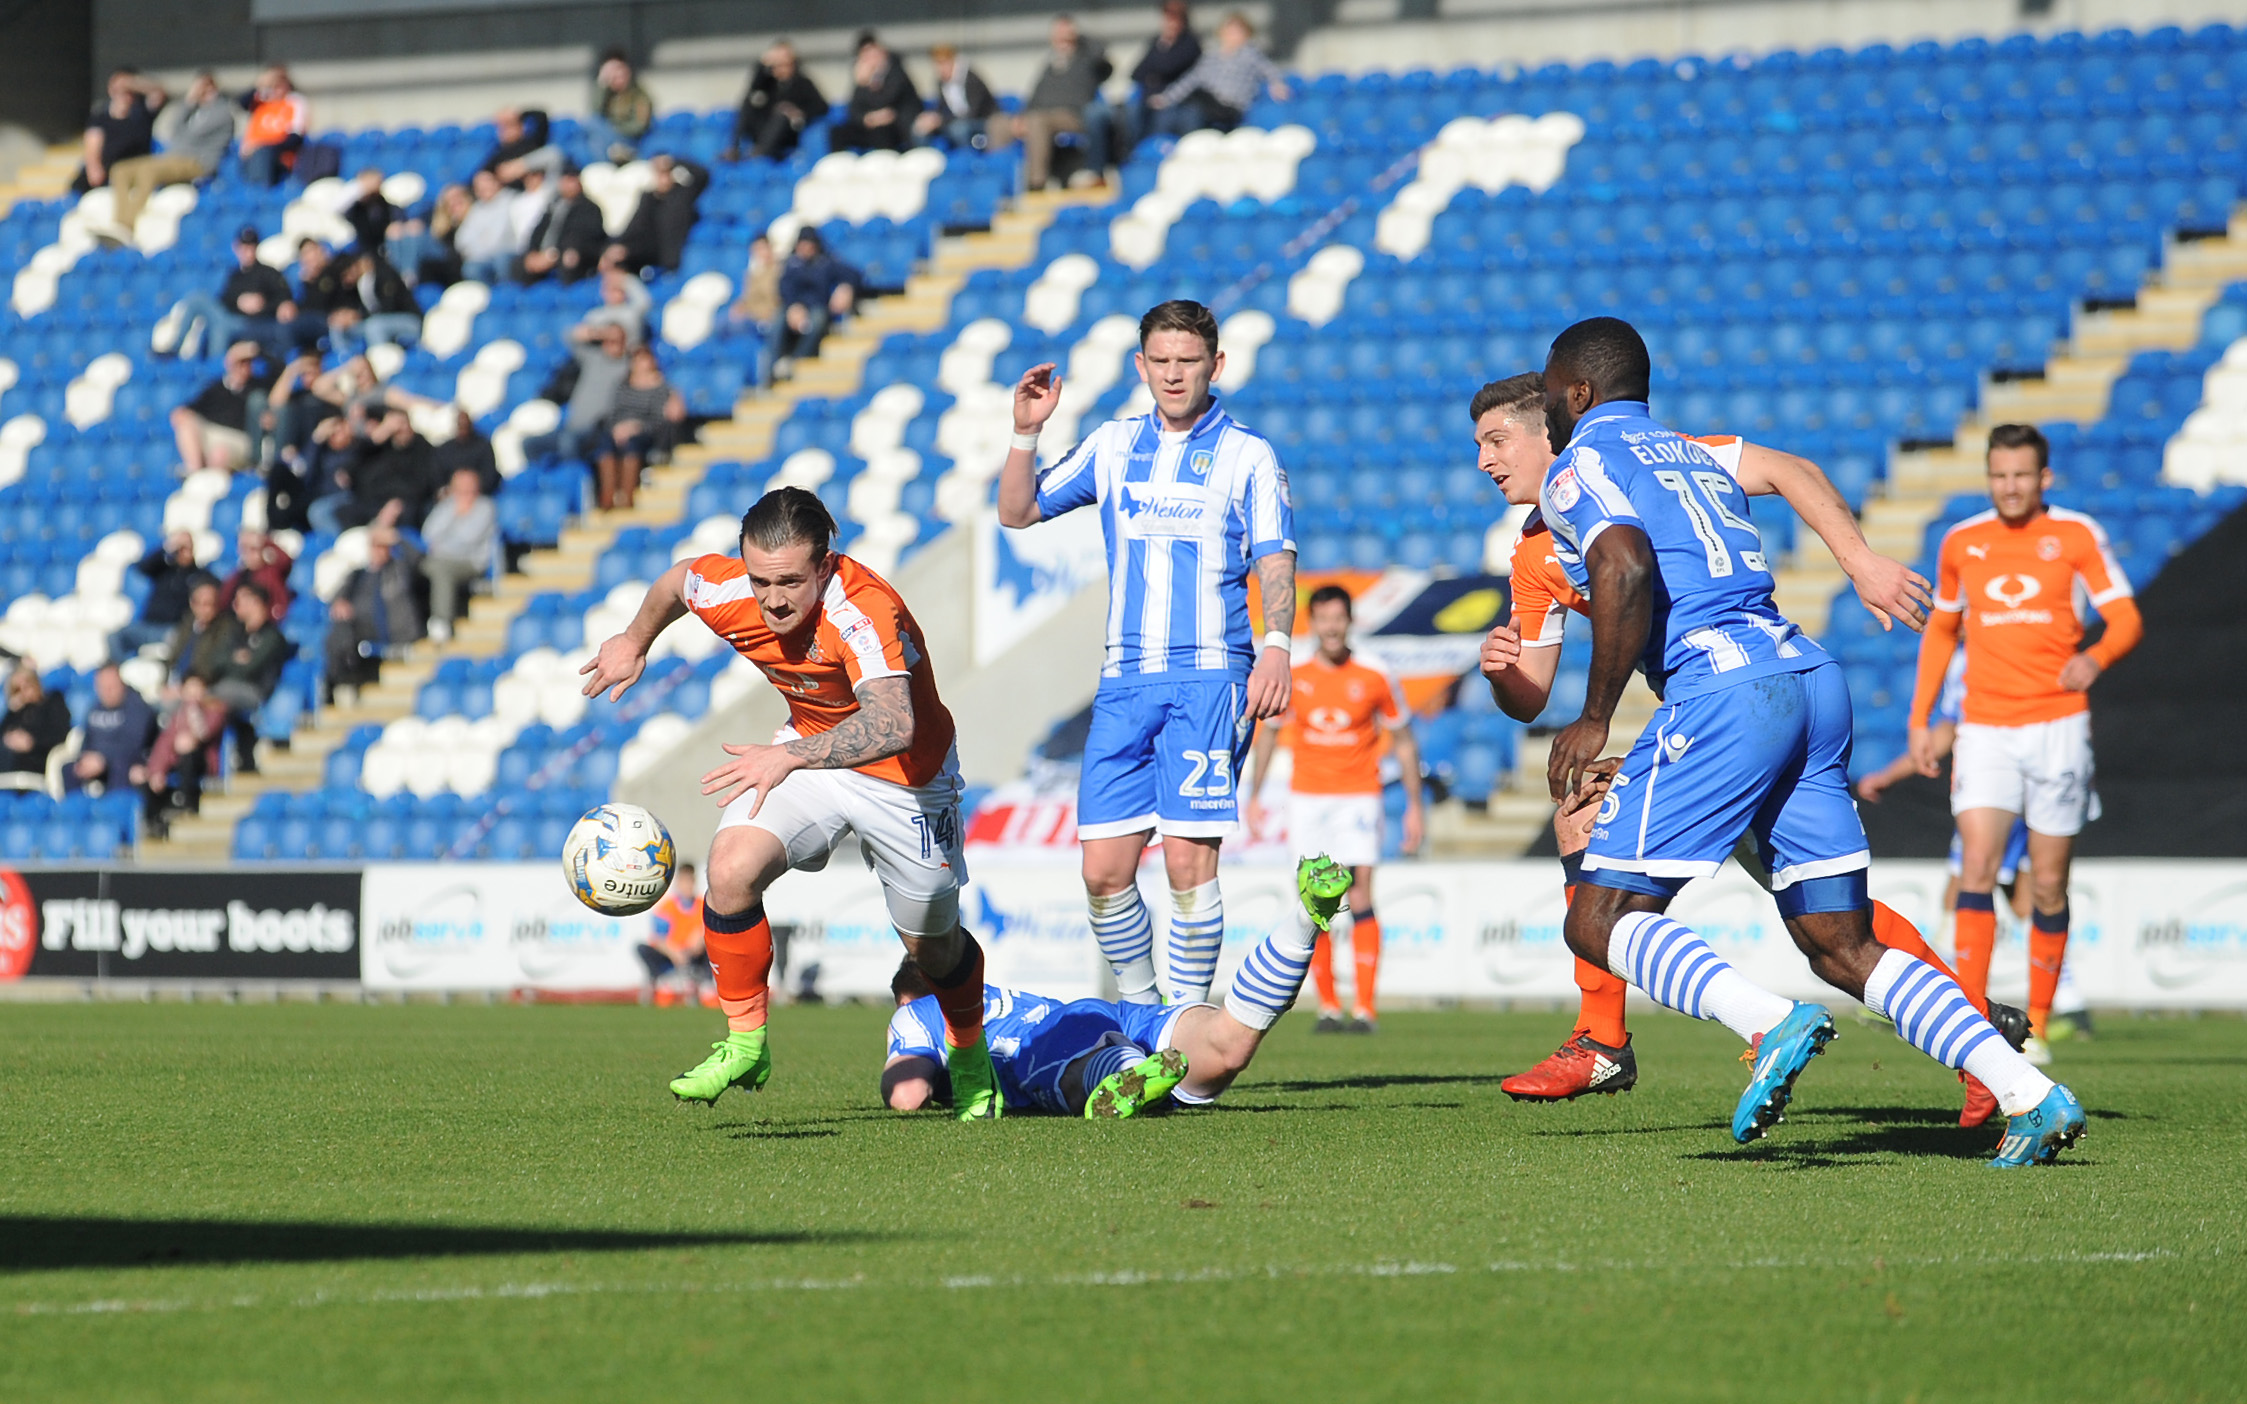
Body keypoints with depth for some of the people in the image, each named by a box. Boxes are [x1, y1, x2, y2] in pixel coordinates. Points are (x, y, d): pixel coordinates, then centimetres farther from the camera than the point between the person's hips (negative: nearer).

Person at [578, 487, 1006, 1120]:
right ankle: (744, 1045, -6)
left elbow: (892, 727, -53)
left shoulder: (864, 612, -39)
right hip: (809, 751, 4)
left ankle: (971, 1061, 44)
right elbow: (677, 579, 5)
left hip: (905, 778, -4)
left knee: (931, 945, 11)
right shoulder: (726, 592, -21)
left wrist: (789, 757, -62)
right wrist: (635, 642, 22)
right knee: (731, 866, -23)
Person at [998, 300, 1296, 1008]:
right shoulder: (1114, 445, 13)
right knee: (1104, 870, 0)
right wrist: (1025, 432, 3)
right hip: (1125, 678, 4)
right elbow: (1017, 512, 18)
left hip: (1209, 677, -4)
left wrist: (1276, 646, -21)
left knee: (1189, 861, -13)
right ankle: (1139, 1011, 17)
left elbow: (1275, 564, -5)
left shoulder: (1248, 455, 2)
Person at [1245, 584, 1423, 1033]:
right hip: (1307, 797, 2)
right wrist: (1253, 796, 13)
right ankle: (1328, 1006, 10)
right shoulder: (1291, 676, 3)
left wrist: (1414, 807, 4)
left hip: (1358, 797, -2)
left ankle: (1364, 1008, -15)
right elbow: (1269, 731, 16)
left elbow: (1403, 741, 6)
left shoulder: (1375, 677, -2)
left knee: (1360, 901, -14)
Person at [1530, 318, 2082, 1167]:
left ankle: (1771, 1025, -28)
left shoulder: (1579, 467, 5)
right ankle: (2031, 1095, -5)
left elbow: (1628, 569, -14)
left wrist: (1593, 721, -10)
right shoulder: (1697, 457, 30)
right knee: (1843, 948, 8)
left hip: (1723, 686, -8)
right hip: (1815, 679, 8)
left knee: (1602, 921, -5)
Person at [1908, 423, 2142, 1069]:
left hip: (2056, 725, -1)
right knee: (1976, 870, -16)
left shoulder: (2075, 534, 1)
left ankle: (2036, 1027, 16)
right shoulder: (1960, 543, 9)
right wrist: (1920, 719, 15)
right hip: (1984, 727, 1)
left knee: (2048, 887, 3)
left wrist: (2096, 658, -25)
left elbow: (2125, 618, -3)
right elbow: (1941, 630, 21)